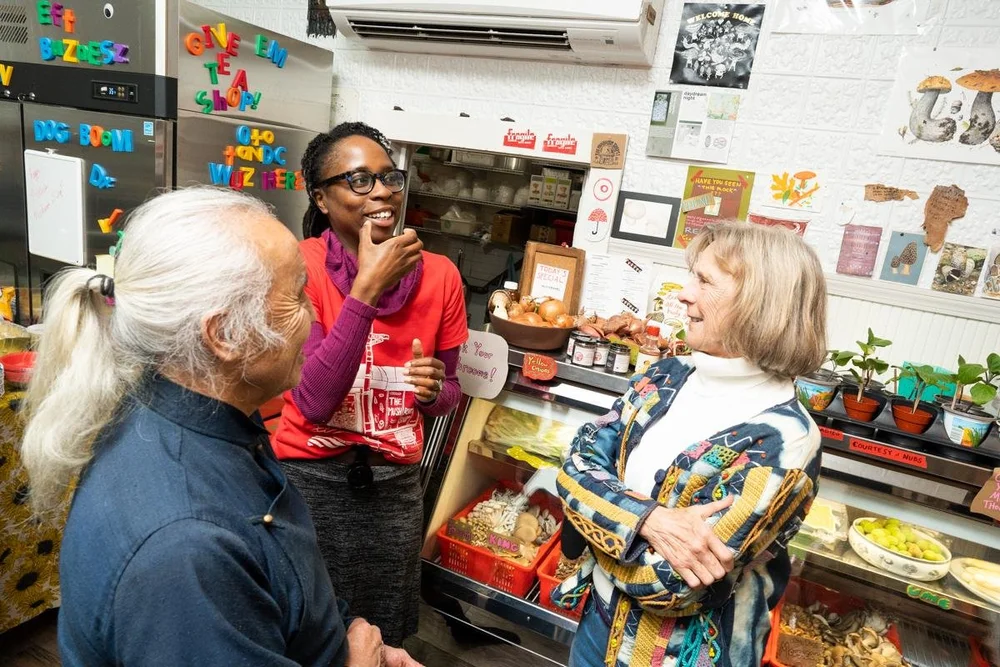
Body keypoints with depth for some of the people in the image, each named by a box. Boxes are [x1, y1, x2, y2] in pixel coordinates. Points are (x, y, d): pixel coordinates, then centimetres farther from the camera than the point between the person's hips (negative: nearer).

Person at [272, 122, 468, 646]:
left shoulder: (439, 275, -5)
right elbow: (314, 402, -24)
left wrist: (434, 390, -17)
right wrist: (367, 288, -28)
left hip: (395, 482, 3)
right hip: (310, 477, -2)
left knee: (384, 637, 21)